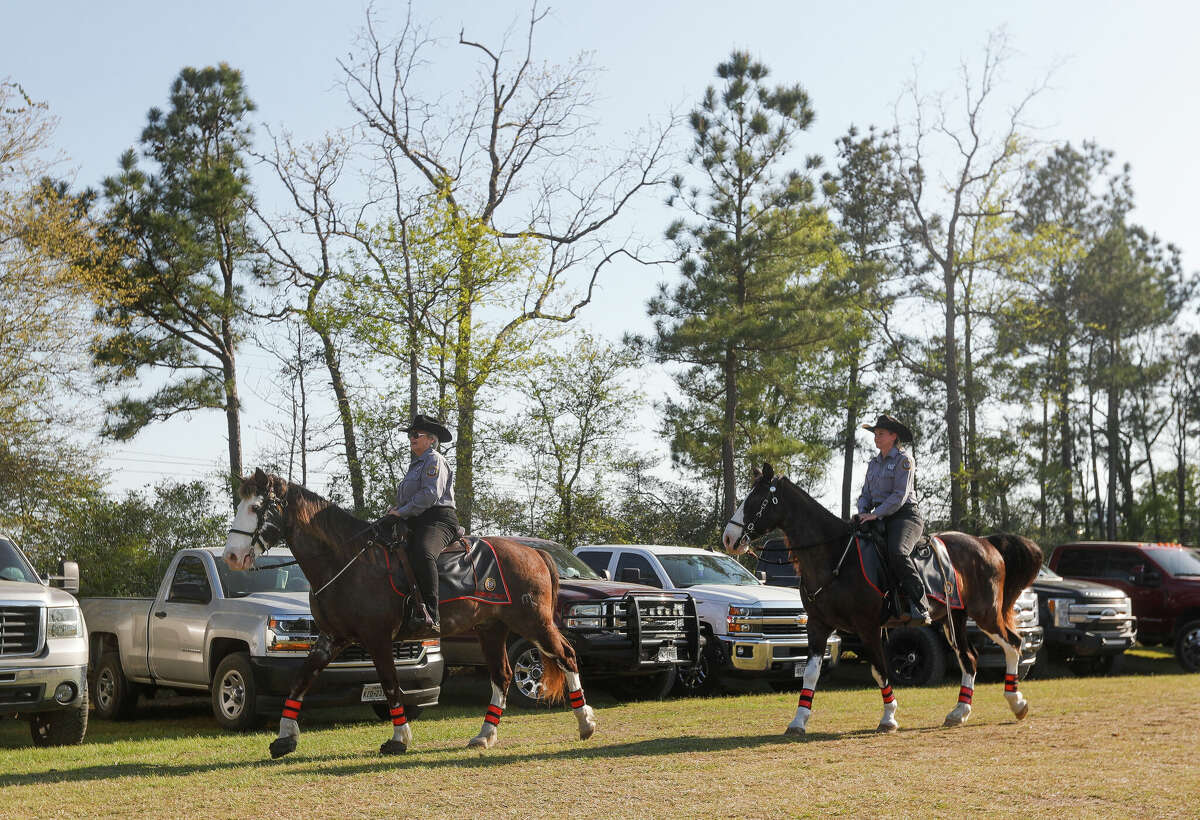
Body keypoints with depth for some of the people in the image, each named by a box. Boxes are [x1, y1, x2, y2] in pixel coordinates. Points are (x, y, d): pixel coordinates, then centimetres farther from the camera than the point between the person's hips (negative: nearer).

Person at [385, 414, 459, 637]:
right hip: (416, 524, 11)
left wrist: (402, 512, -15)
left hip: (438, 520, -11)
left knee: (421, 553, -38)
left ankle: (431, 618, -48)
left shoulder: (434, 460, -1)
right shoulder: (415, 465, 29)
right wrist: (396, 509, 14)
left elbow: (429, 495, -15)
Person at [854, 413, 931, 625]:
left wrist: (875, 514, -20)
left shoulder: (904, 459, -4)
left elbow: (899, 496, -13)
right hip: (882, 519, 8)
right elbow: (866, 494, 20)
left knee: (897, 553, -34)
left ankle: (920, 606, -33)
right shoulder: (874, 463, 19)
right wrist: (863, 512, -2)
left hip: (906, 515, -8)